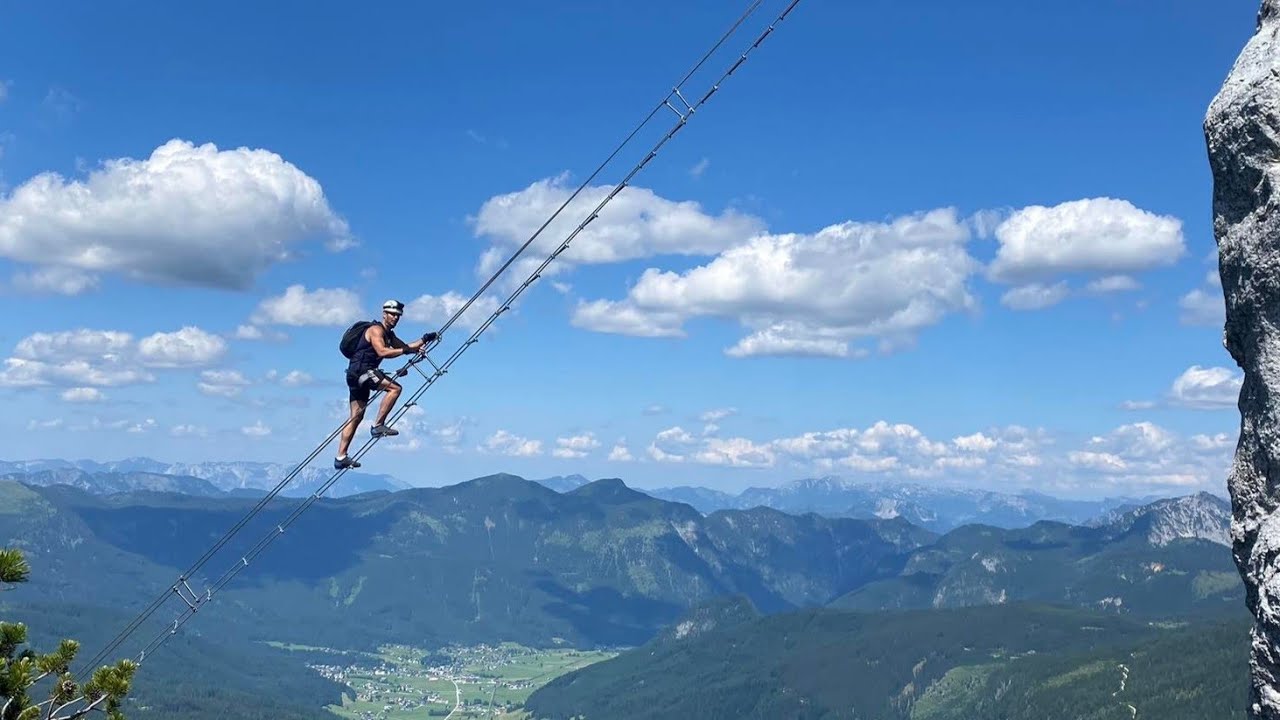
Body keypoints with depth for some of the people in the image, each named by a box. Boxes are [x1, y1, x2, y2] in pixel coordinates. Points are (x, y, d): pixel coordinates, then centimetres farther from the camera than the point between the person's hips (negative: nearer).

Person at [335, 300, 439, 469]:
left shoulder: (389, 334, 22)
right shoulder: (376, 330, -8)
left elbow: (404, 347, 25)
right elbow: (382, 351, -23)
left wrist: (424, 340, 14)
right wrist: (405, 350, -24)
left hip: (359, 375, 10)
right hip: (360, 369, -10)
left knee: (357, 416, 7)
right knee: (395, 388, -19)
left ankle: (341, 457, 6)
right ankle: (378, 425, -18)